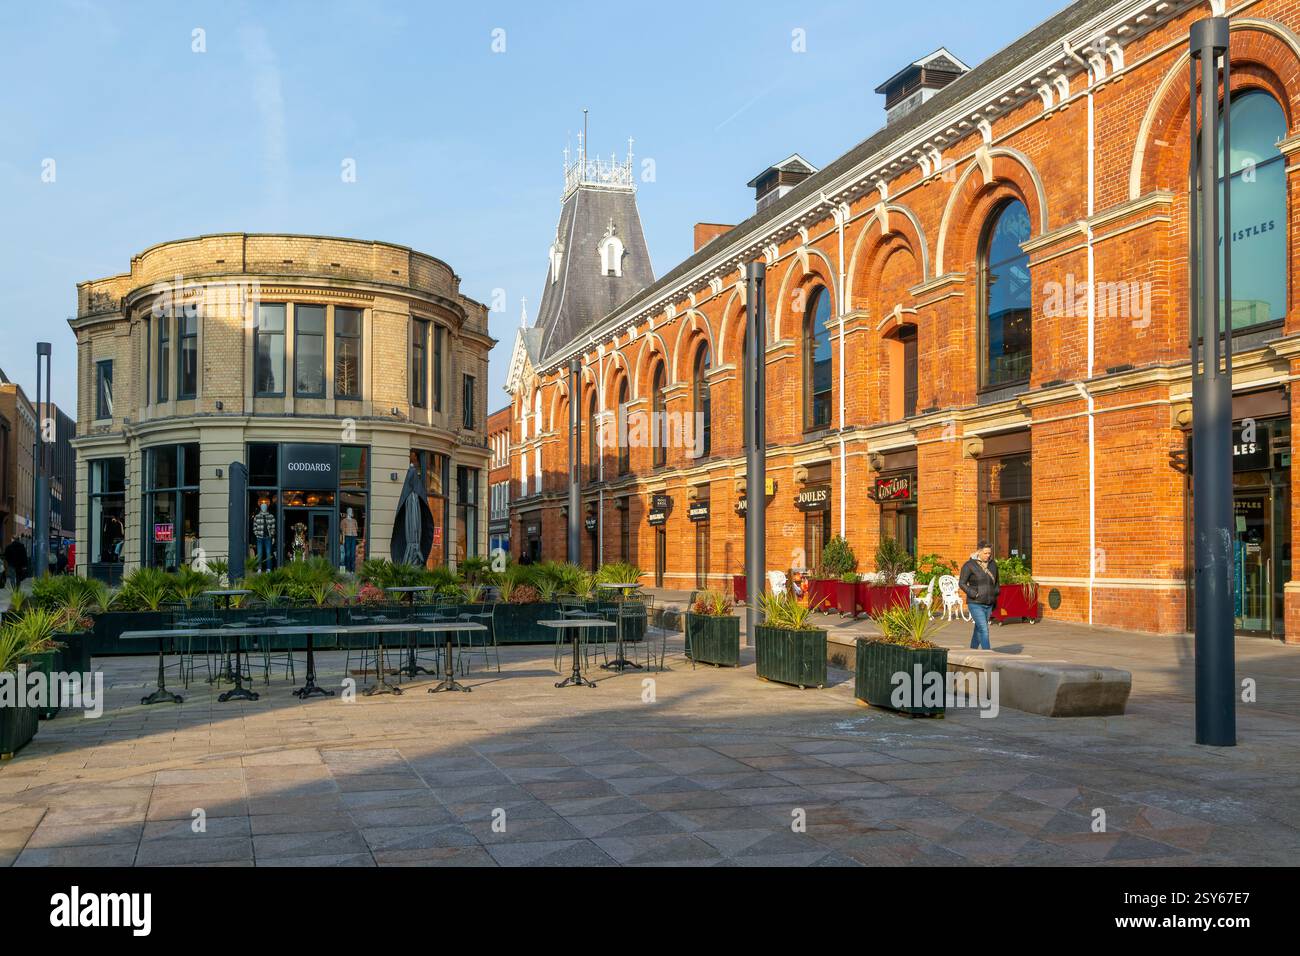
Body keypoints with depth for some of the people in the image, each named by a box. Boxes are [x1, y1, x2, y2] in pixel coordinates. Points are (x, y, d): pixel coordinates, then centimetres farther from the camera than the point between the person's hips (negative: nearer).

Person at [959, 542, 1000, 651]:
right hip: (975, 604, -6)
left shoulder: (993, 564, 8)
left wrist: (995, 595, 11)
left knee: (979, 628, 16)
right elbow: (962, 583, -8)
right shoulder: (969, 565, -9)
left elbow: (996, 582, 21)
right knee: (984, 629, -14)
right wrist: (974, 594, -16)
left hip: (989, 604, 6)